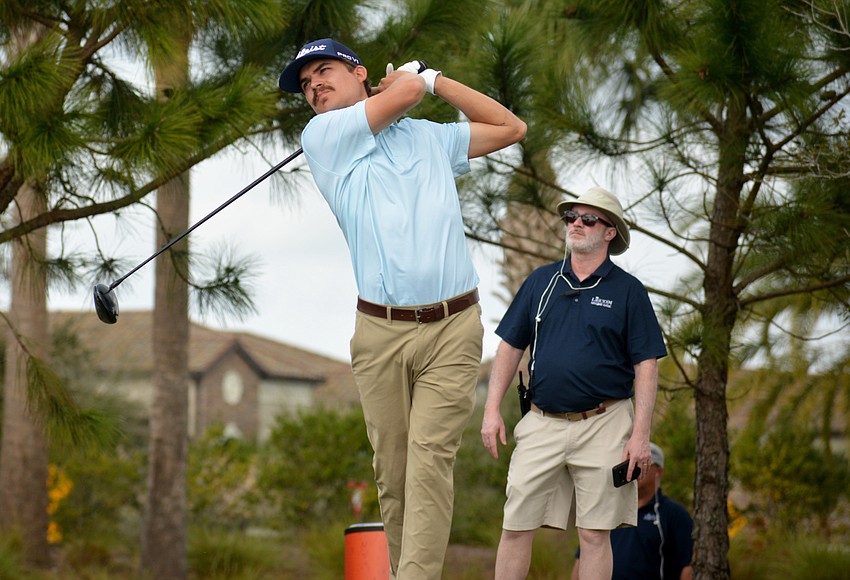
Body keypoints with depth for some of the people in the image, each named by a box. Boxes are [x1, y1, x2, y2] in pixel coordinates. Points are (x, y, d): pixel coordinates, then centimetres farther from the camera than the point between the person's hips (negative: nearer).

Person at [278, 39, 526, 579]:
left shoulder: (433, 137, 21)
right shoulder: (323, 135, 9)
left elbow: (511, 127, 27)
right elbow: (403, 92, 1)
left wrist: (433, 78, 22)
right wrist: (411, 80, 25)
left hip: (453, 327, 1)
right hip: (379, 331, 0)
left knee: (430, 459, -13)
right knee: (391, 471, -2)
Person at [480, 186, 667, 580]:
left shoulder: (628, 291, 1)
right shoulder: (541, 281, 11)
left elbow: (646, 367, -2)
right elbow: (510, 347, 13)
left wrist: (641, 435, -10)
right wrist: (492, 410, 3)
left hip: (602, 428, -3)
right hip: (542, 425, 3)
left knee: (594, 533, -1)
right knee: (516, 527, 0)